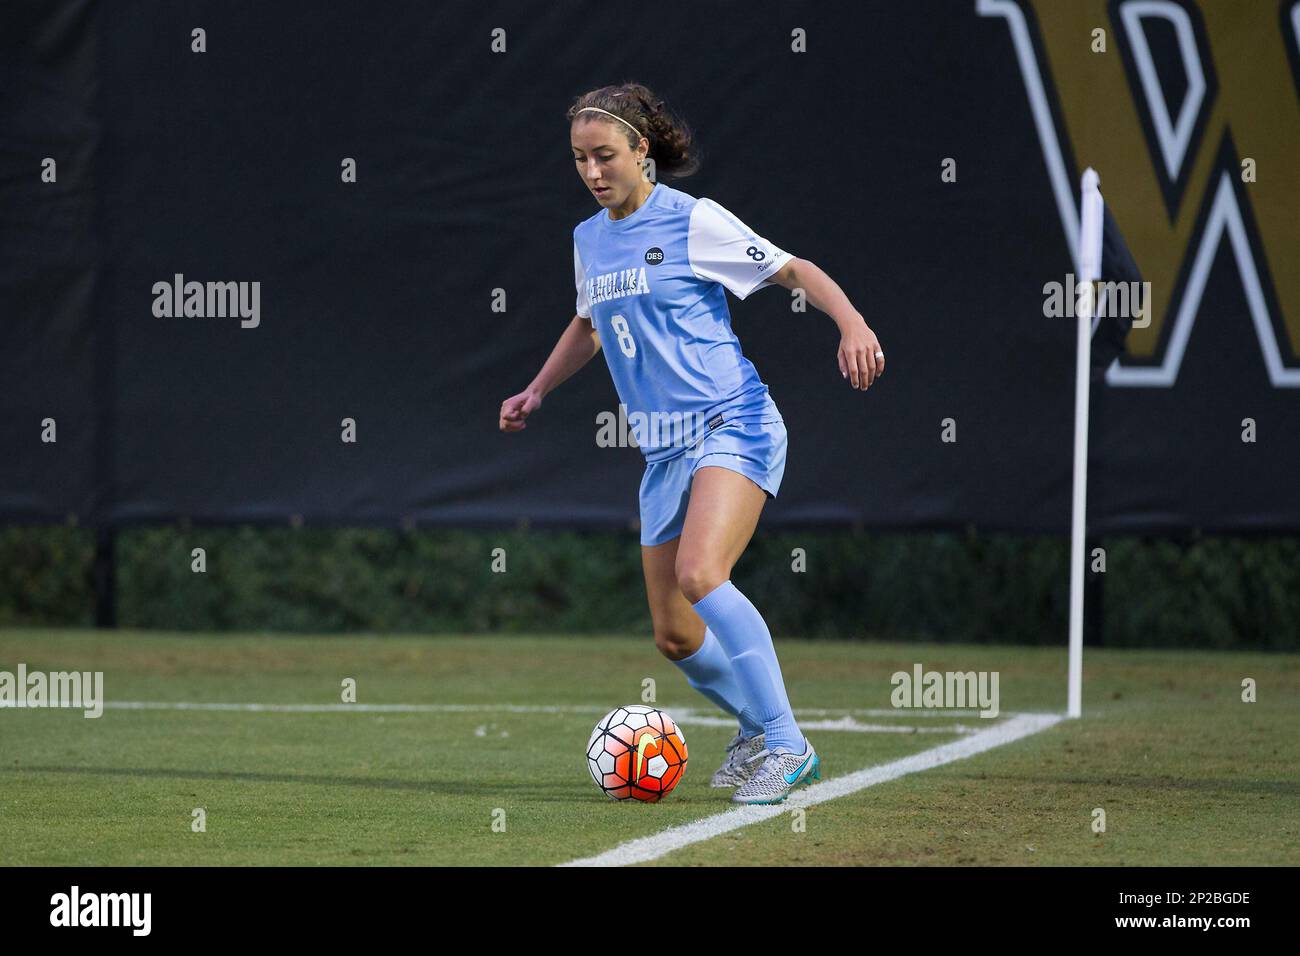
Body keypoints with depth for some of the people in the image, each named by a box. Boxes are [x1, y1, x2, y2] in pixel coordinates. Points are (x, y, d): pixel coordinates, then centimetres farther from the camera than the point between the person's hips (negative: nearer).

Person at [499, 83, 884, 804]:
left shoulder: (693, 221, -7)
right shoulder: (588, 240, 14)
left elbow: (795, 270, -4)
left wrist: (852, 325, -20)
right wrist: (536, 391, 26)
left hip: (733, 425, -7)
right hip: (663, 448, 7)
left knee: (699, 574, -30)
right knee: (674, 636, 4)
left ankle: (785, 744, -23)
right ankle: (755, 728, 31)